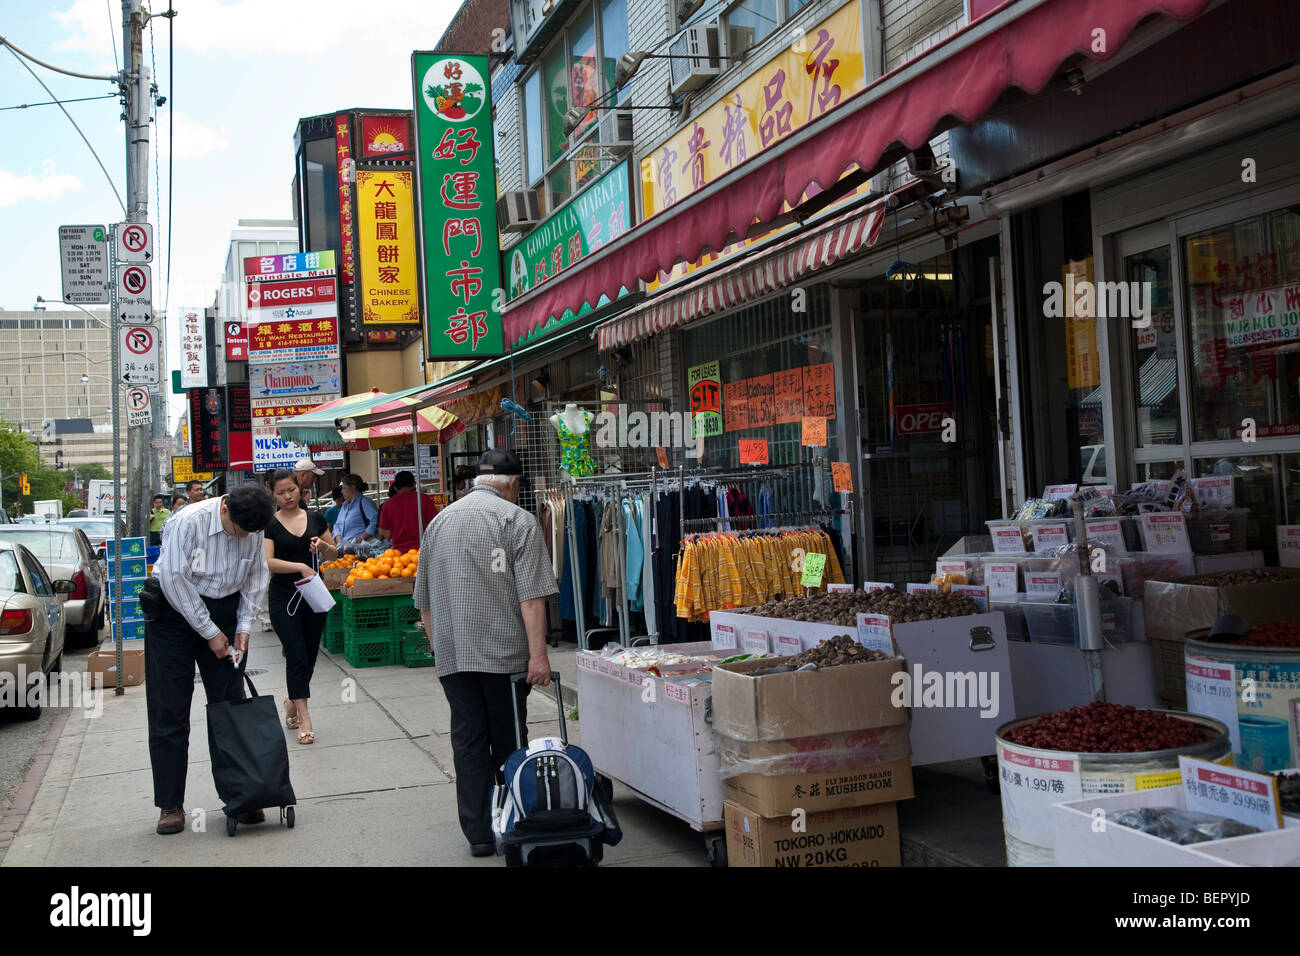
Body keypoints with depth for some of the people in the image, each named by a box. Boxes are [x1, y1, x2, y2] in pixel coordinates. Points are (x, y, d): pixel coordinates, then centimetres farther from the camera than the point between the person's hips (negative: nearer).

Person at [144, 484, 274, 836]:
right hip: (174, 612, -4)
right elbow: (175, 580, -21)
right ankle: (170, 805, 9)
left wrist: (244, 626, -1)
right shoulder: (188, 521, -21)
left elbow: (256, 578, 8)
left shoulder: (253, 530, -5)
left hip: (222, 612, 4)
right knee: (169, 714, -1)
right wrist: (210, 632, -17)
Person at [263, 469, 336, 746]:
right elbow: (268, 562, -15)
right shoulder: (270, 524, -4)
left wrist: (322, 544, -8)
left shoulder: (315, 518, 6)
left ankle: (292, 702, 32)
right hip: (283, 597, -4)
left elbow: (335, 554, 13)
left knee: (310, 656, 10)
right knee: (296, 656, -8)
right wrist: (299, 566, -28)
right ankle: (304, 718, -4)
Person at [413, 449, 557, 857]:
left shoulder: (438, 521, 14)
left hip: (451, 654, 4)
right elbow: (531, 595, -14)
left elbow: (424, 600, 19)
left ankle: (479, 833, 8)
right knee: (507, 742, 7)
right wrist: (538, 654, -16)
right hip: (504, 652, -4)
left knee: (467, 740, 7)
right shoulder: (517, 520, -4)